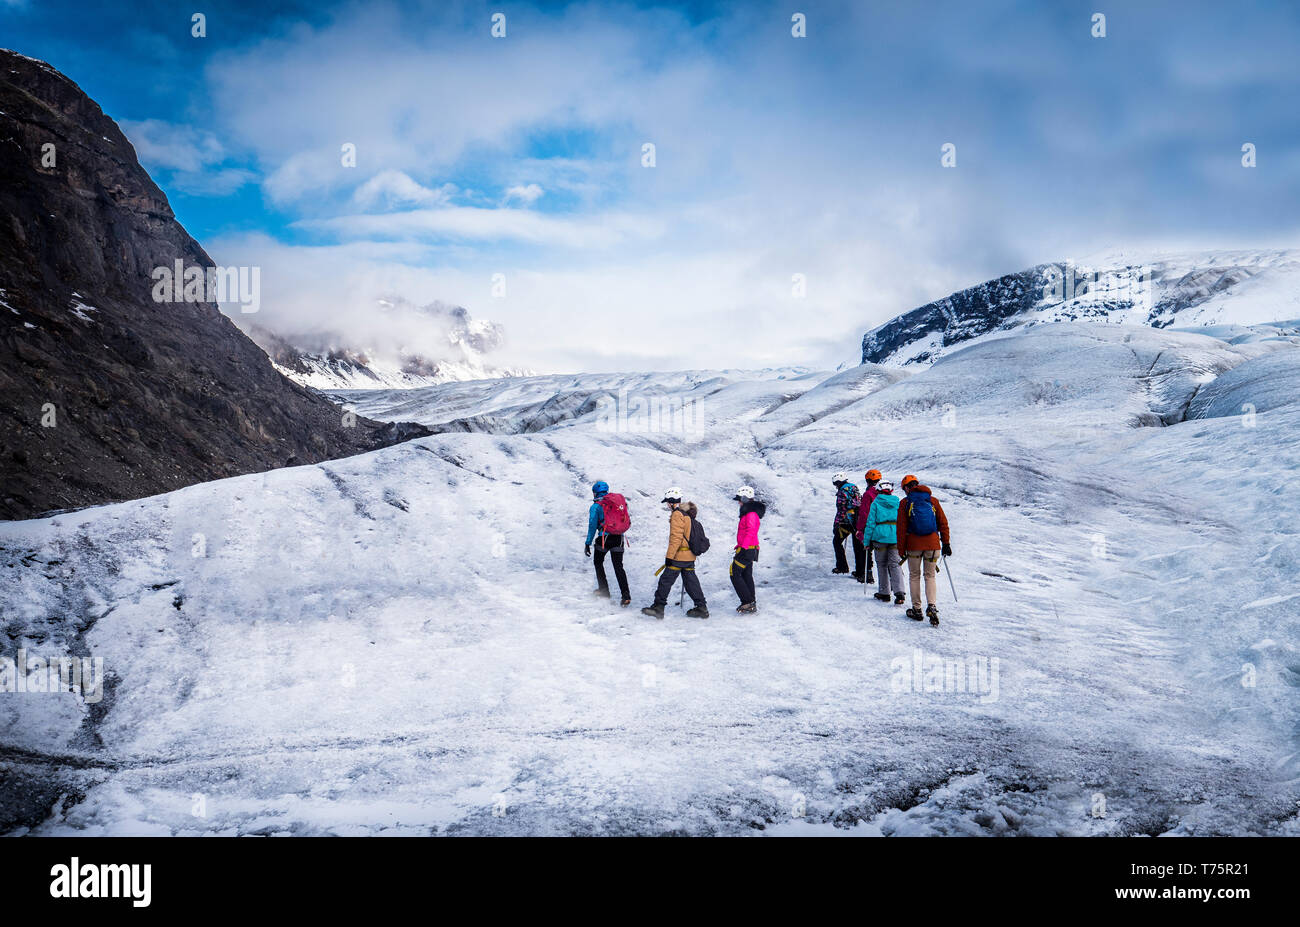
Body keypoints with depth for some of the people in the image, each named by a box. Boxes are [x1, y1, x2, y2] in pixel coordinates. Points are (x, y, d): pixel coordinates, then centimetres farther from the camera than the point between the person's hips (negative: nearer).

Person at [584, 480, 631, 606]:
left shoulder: (596, 506, -3)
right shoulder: (619, 500, 11)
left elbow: (592, 526, -6)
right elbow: (628, 521, 16)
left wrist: (588, 544, -2)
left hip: (605, 537, -4)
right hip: (619, 539, 4)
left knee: (598, 562, 19)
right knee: (618, 566, 7)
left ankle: (604, 591, 16)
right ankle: (626, 595, -9)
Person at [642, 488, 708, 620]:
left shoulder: (677, 514, -14)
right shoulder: (688, 514, 15)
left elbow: (676, 537, -20)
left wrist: (669, 556, -18)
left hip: (679, 555, -9)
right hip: (690, 557, 9)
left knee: (666, 580, -3)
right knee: (691, 581, 12)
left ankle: (658, 607, -1)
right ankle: (701, 608, 13)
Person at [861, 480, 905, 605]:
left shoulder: (875, 503, 0)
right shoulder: (897, 503, 8)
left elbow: (870, 523, -2)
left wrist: (867, 542, 2)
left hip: (880, 537, -2)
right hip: (895, 537, 2)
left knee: (882, 565, 11)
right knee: (894, 564, 2)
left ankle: (884, 593, 16)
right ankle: (899, 592, -14)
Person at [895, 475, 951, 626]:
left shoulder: (905, 503, -2)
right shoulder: (933, 501, 6)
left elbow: (901, 528, -2)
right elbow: (943, 523, 7)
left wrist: (901, 550, 3)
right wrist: (946, 543, 13)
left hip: (914, 545, -2)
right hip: (933, 544, 2)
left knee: (914, 576, 12)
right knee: (930, 576, 9)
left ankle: (916, 609, 13)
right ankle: (931, 606, -12)